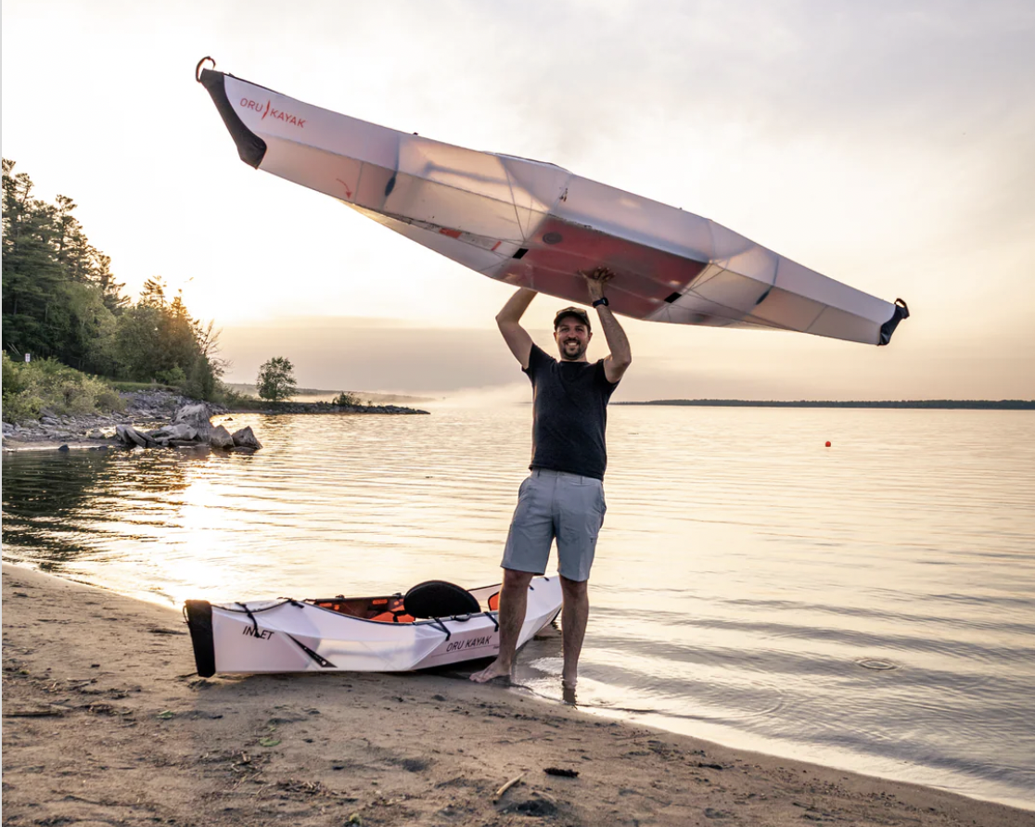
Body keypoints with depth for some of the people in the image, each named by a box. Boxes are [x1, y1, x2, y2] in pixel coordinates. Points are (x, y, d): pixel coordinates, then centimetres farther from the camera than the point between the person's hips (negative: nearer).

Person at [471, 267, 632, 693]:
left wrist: (599, 300, -6)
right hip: (539, 484, 2)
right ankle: (504, 662, 15)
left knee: (574, 585, 3)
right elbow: (506, 320, 18)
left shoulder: (599, 374, 11)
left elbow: (623, 357, -12)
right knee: (514, 576, 1)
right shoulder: (541, 367, 19)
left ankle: (570, 673, 14)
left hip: (584, 489, -2)